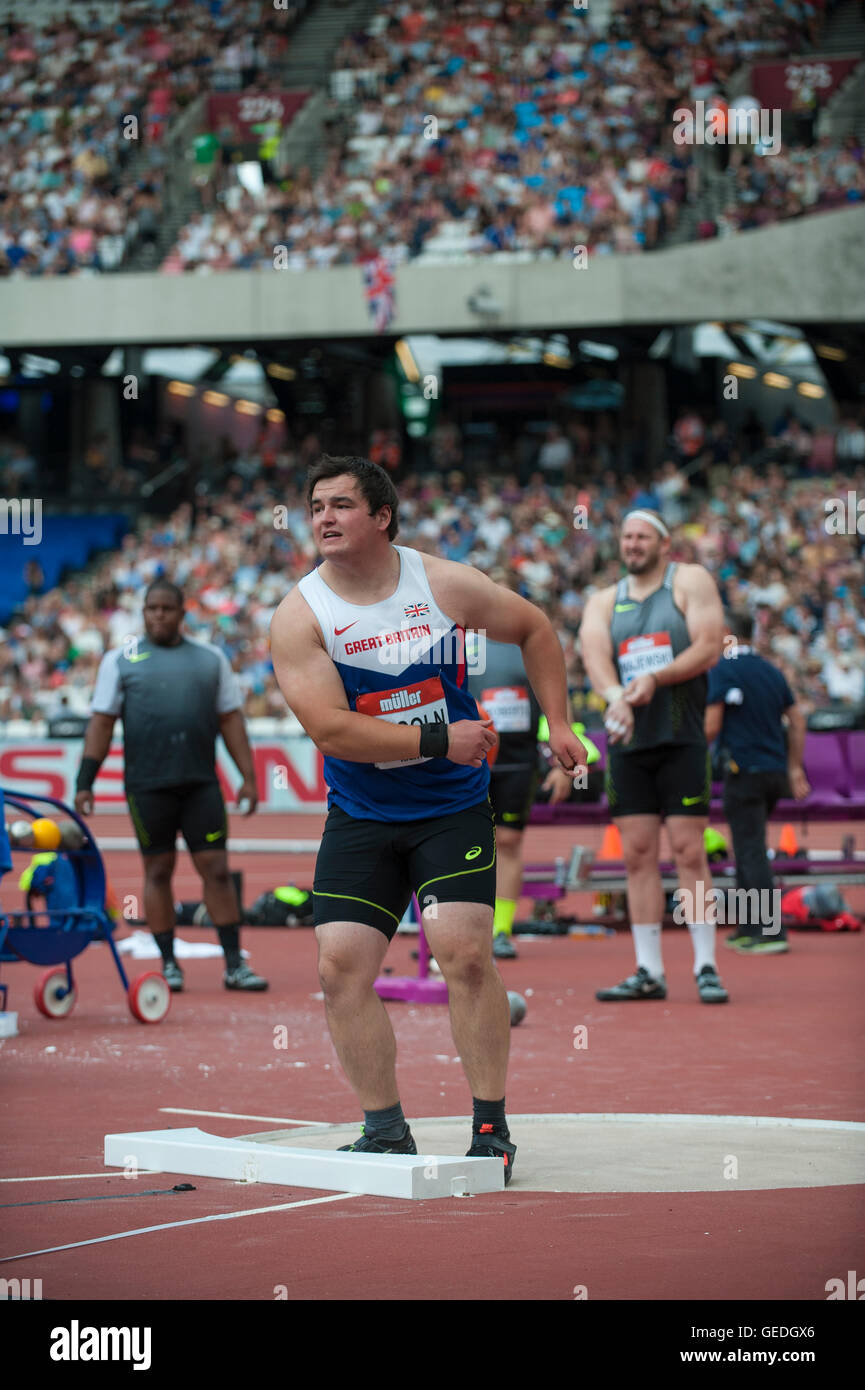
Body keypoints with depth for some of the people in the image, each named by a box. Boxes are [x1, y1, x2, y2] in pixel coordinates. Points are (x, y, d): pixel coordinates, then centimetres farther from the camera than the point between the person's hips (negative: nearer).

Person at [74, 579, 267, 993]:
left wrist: (248, 777, 5)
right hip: (147, 785, -1)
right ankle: (168, 964, 11)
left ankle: (234, 964, 1)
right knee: (158, 871, 3)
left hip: (201, 784, 1)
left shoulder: (210, 659, 12)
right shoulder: (121, 660, 6)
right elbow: (101, 723, 4)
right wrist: (84, 783, -2)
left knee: (217, 868, -2)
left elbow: (231, 720, 12)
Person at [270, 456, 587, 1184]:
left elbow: (535, 629, 11)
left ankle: (492, 1127, -2)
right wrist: (437, 740, -23)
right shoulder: (298, 617, -9)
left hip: (453, 807, -1)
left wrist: (559, 724, 5)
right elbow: (330, 728, -18)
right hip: (359, 816, 1)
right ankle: (386, 1130, 9)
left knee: (464, 949, -14)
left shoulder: (445, 584, -6)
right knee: (342, 964, -6)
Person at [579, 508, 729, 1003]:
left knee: (688, 850, -7)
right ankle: (650, 971, 6)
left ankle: (707, 967, -3)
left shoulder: (691, 581, 3)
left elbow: (710, 647, -8)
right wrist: (615, 697, -25)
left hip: (682, 738, -4)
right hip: (628, 740, 4)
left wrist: (656, 678, -22)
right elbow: (595, 655, -4)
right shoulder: (604, 602, 14)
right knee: (638, 854, 2)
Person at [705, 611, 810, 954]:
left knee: (751, 852, -7)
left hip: (744, 769, -7)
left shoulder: (721, 671, -7)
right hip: (776, 770, 7)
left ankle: (771, 932, -13)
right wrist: (794, 768, 21)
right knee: (747, 850, 17)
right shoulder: (771, 671, 14)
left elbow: (711, 728, -13)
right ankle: (748, 928, 17)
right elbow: (797, 721, 15)